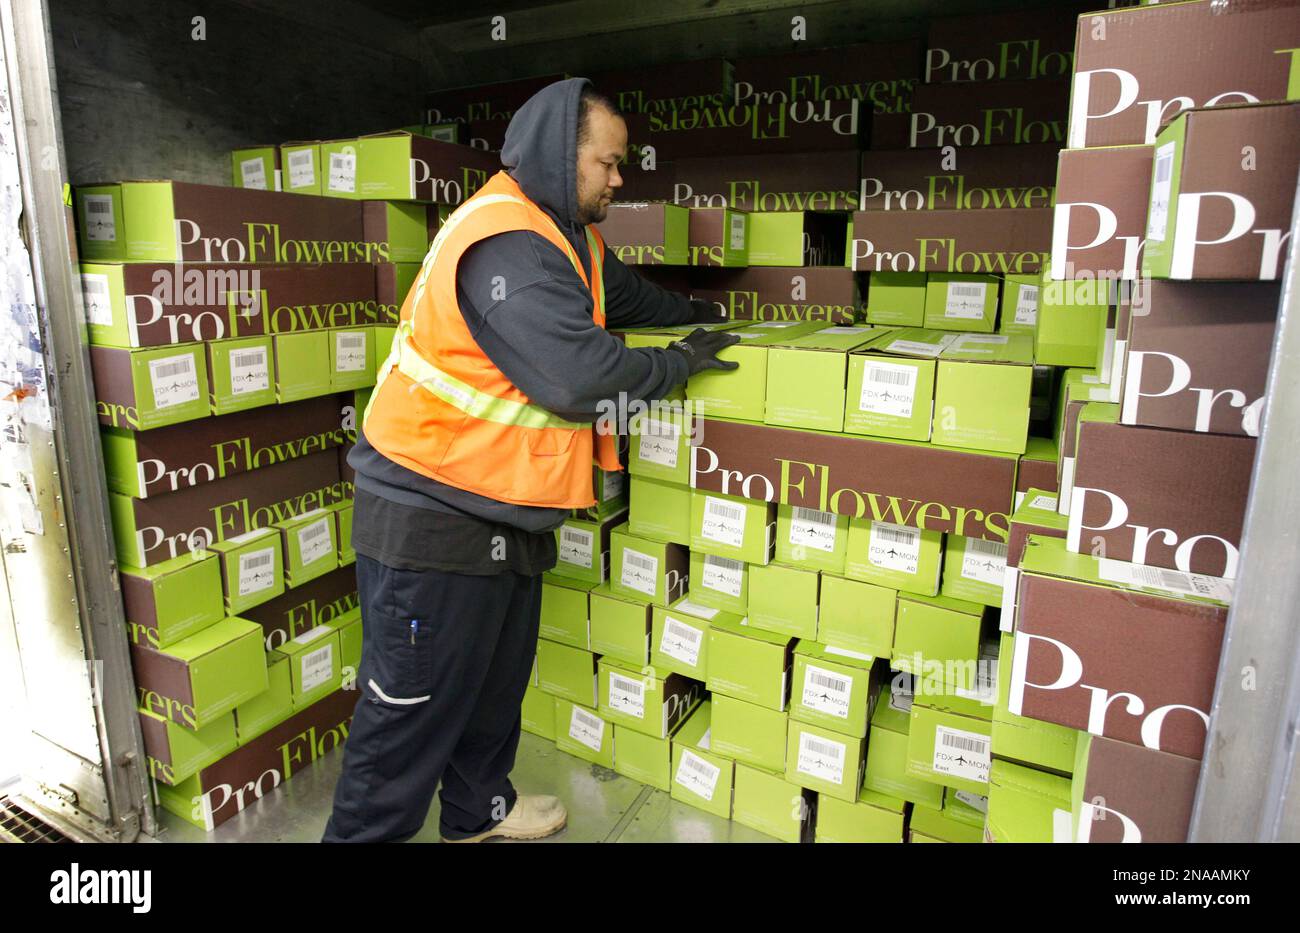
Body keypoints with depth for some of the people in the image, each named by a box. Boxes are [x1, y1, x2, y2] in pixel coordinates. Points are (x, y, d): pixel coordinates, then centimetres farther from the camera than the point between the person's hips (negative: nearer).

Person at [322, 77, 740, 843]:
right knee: (413, 707, 2)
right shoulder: (506, 242, -22)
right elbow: (579, 375, -29)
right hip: (434, 520, -10)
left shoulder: (565, 234, 12)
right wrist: (680, 362, -14)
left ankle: (479, 810, 45)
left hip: (504, 513, 11)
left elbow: (621, 290, 31)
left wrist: (692, 313, 29)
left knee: (496, 680, 24)